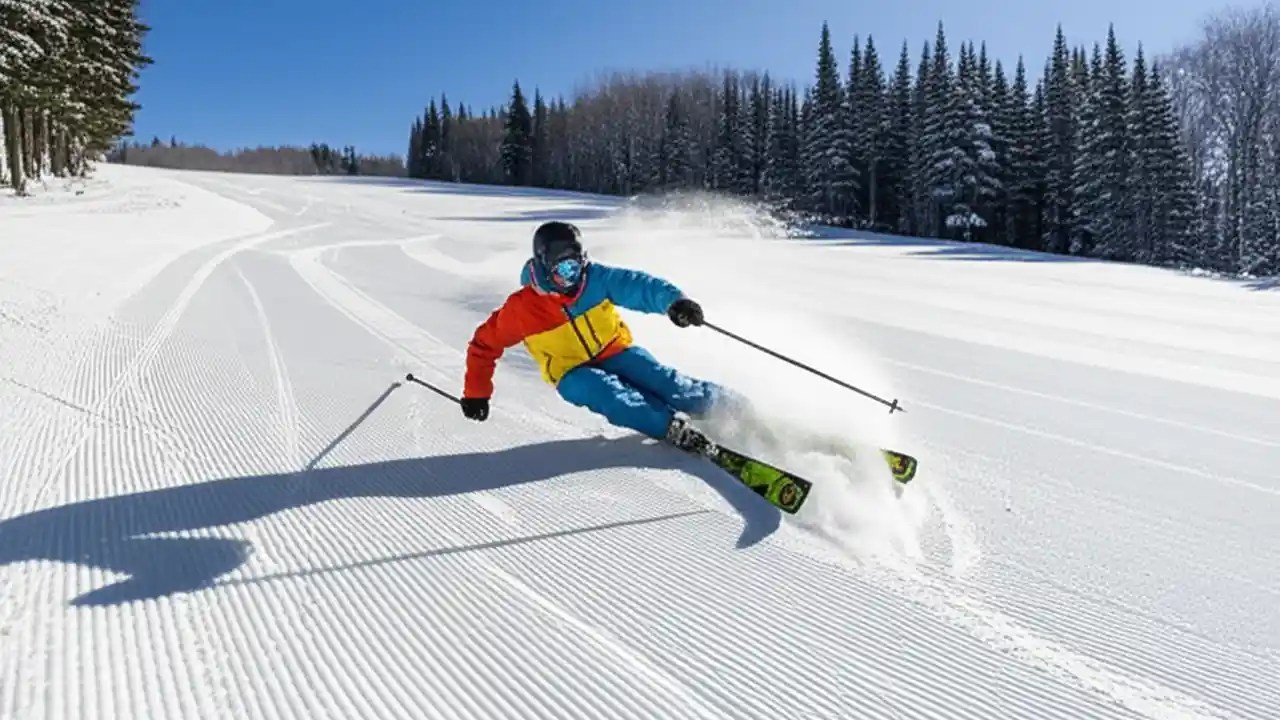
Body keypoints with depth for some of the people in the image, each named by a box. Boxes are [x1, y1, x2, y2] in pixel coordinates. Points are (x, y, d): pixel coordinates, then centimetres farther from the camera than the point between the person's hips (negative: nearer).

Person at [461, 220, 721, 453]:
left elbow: (637, 284, -27)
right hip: (574, 374, -2)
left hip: (615, 353, 2)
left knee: (656, 376, -24)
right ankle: (671, 425, -48)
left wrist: (672, 300, -46)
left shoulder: (595, 277, -13)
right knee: (601, 389, -34)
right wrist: (476, 393, -3)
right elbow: (485, 345, -3)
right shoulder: (522, 308, -14)